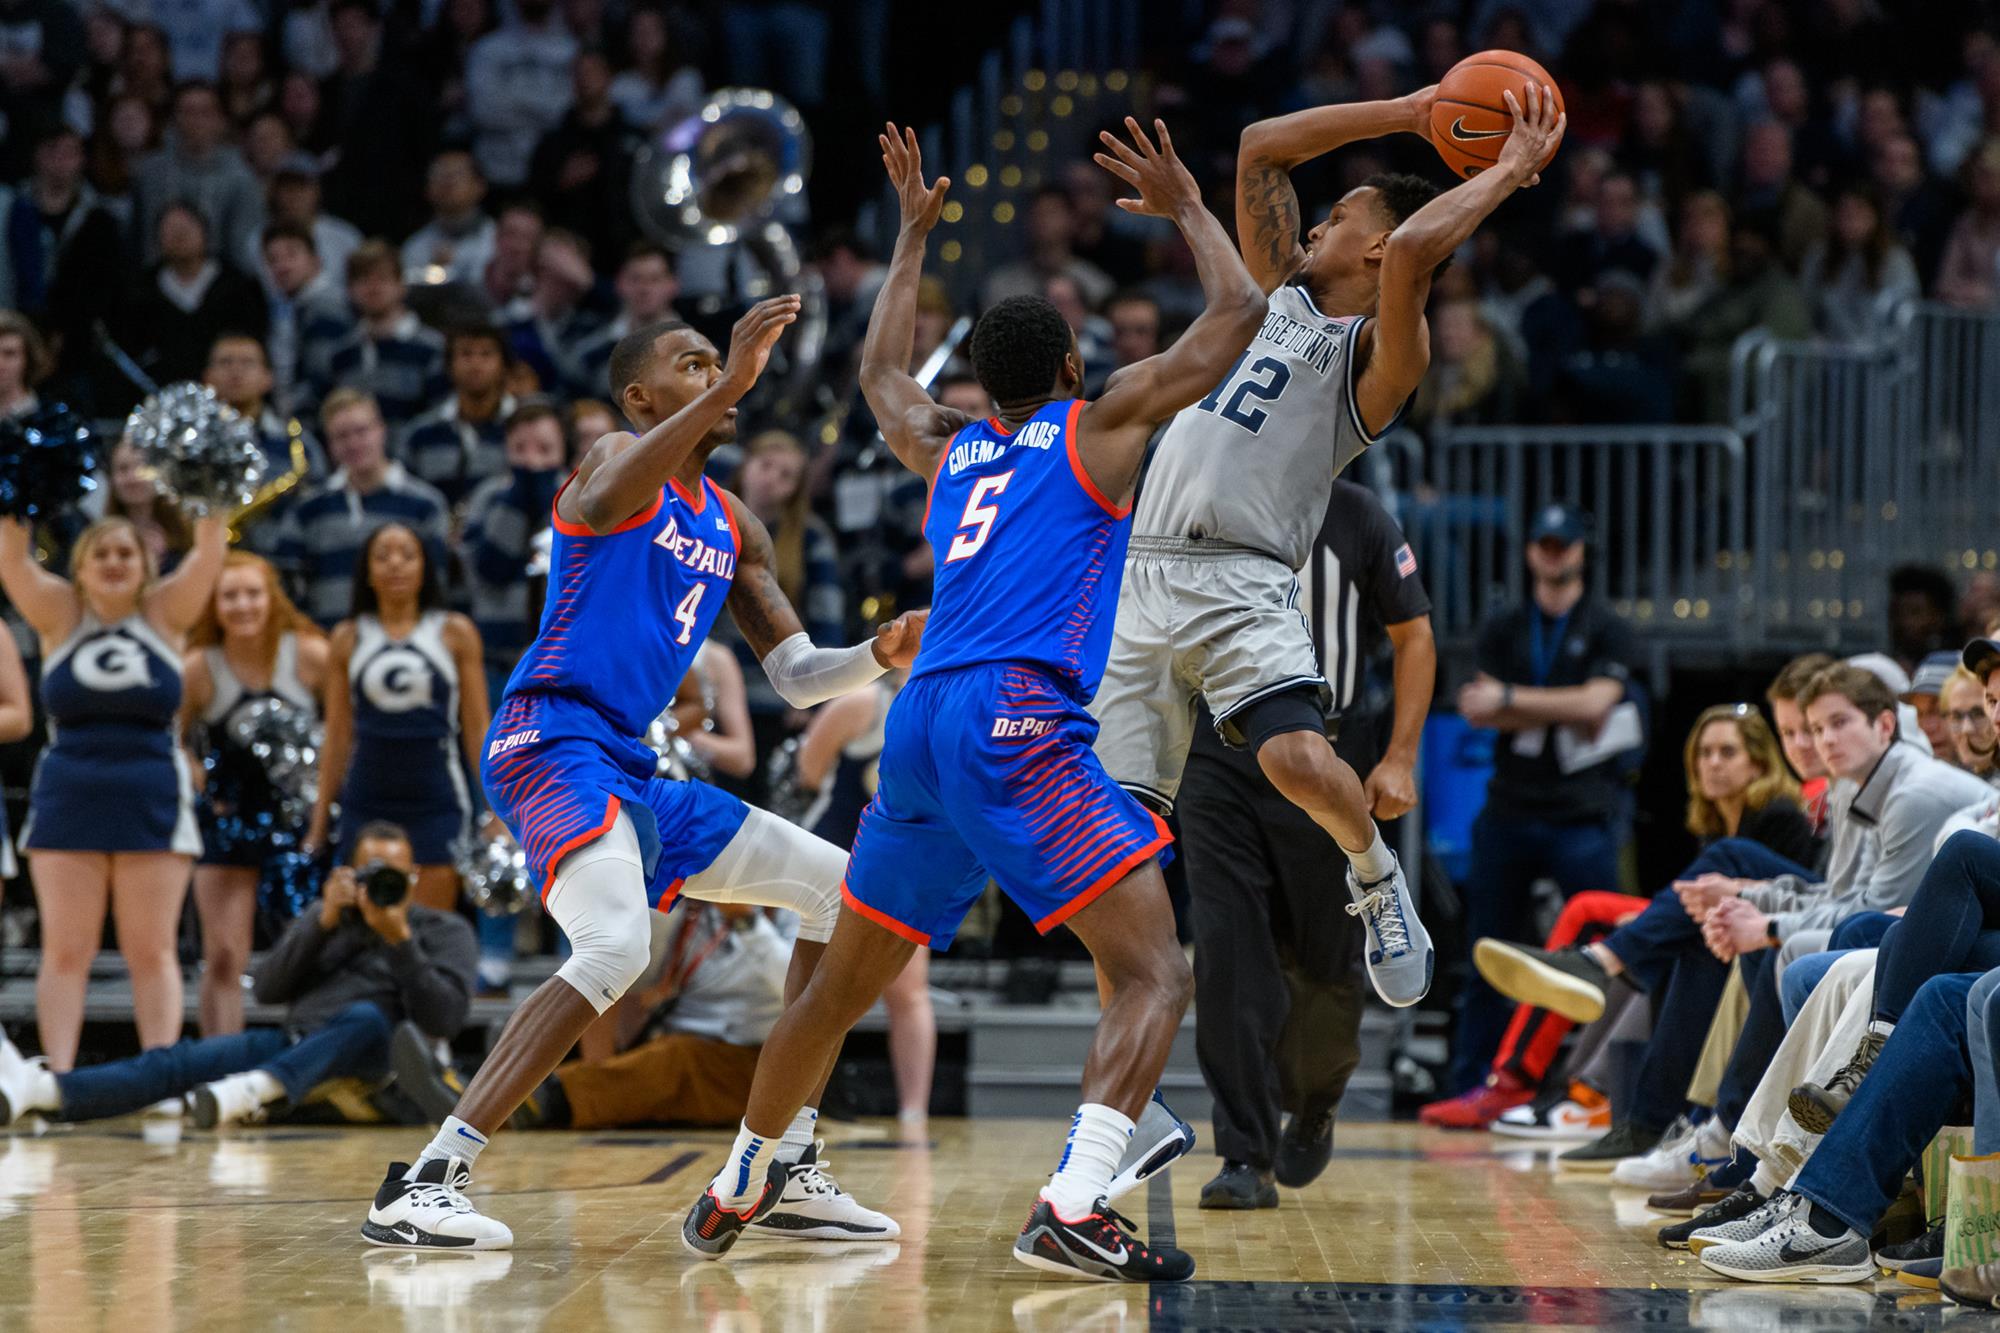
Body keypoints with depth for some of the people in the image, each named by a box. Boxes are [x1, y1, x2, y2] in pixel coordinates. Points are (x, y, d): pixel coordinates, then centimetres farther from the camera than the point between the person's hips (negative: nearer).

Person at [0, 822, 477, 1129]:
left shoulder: (445, 932, 12)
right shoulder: (326, 917, 24)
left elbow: (445, 1020, -5)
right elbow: (267, 990, 8)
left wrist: (400, 940, -12)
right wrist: (322, 924, -4)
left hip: (371, 1066, -4)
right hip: (291, 1044, 4)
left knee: (366, 1017, -39)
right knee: (181, 1061, -20)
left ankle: (258, 1089, -63)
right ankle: (42, 1090, -42)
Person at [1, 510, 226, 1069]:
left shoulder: (164, 613, 5)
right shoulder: (61, 615, 6)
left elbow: (207, 553, -5)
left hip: (152, 799, 0)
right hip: (68, 797, 0)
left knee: (152, 952, 1)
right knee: (65, 952, 0)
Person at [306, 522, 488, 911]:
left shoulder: (455, 634, 5)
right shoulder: (348, 638, 8)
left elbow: (477, 729, 4)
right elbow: (337, 736, 9)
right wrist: (319, 825, 8)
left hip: (436, 803, -1)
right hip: (366, 802, 1)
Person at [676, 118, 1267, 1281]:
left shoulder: (948, 449, 24)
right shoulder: (1099, 426, 9)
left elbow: (881, 372, 47)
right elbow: (1241, 313, 12)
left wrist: (914, 236, 53)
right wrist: (1188, 209, 26)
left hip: (922, 727, 7)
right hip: (1019, 722, -7)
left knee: (844, 986, 22)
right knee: (1156, 971, -9)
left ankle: (736, 1193, 35)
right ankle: (1073, 1208, -28)